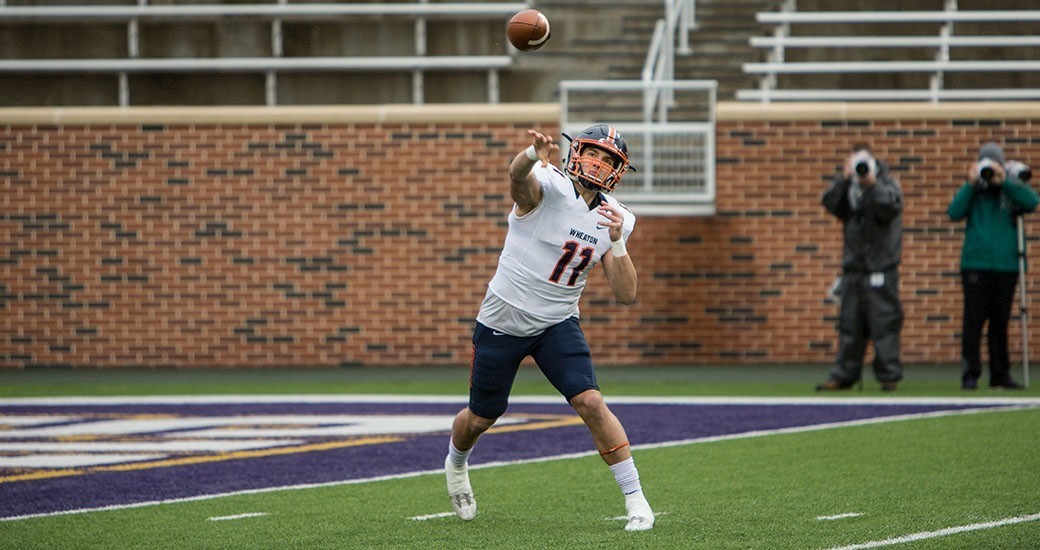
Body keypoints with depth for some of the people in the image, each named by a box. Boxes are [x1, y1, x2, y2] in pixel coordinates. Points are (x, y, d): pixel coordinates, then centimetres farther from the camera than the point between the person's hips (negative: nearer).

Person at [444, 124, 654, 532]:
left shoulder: (615, 219, -2)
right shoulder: (548, 187, -18)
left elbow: (625, 295, -5)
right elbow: (518, 176, -45)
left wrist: (617, 242, -22)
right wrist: (534, 155, -69)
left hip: (558, 324, 3)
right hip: (503, 320, -3)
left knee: (590, 403, -17)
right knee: (482, 418, 14)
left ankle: (635, 499, -11)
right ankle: (456, 464, 48)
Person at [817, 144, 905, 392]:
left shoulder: (886, 183, 1)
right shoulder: (848, 186, 12)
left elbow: (892, 205, -17)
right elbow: (831, 204, -3)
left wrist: (872, 184, -20)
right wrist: (843, 179, -12)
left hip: (881, 266, -4)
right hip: (853, 265, 4)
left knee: (883, 320, -7)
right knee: (849, 323, 7)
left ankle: (889, 374, -4)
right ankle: (844, 375, 12)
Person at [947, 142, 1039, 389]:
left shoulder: (1011, 191, 8)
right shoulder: (973, 191, 8)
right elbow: (954, 212, -7)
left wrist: (1004, 182, -17)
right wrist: (970, 184, -12)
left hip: (1006, 267, 1)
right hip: (975, 265, -1)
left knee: (1000, 322, 8)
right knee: (973, 320, -6)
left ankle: (1000, 373, 15)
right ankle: (970, 375, -5)